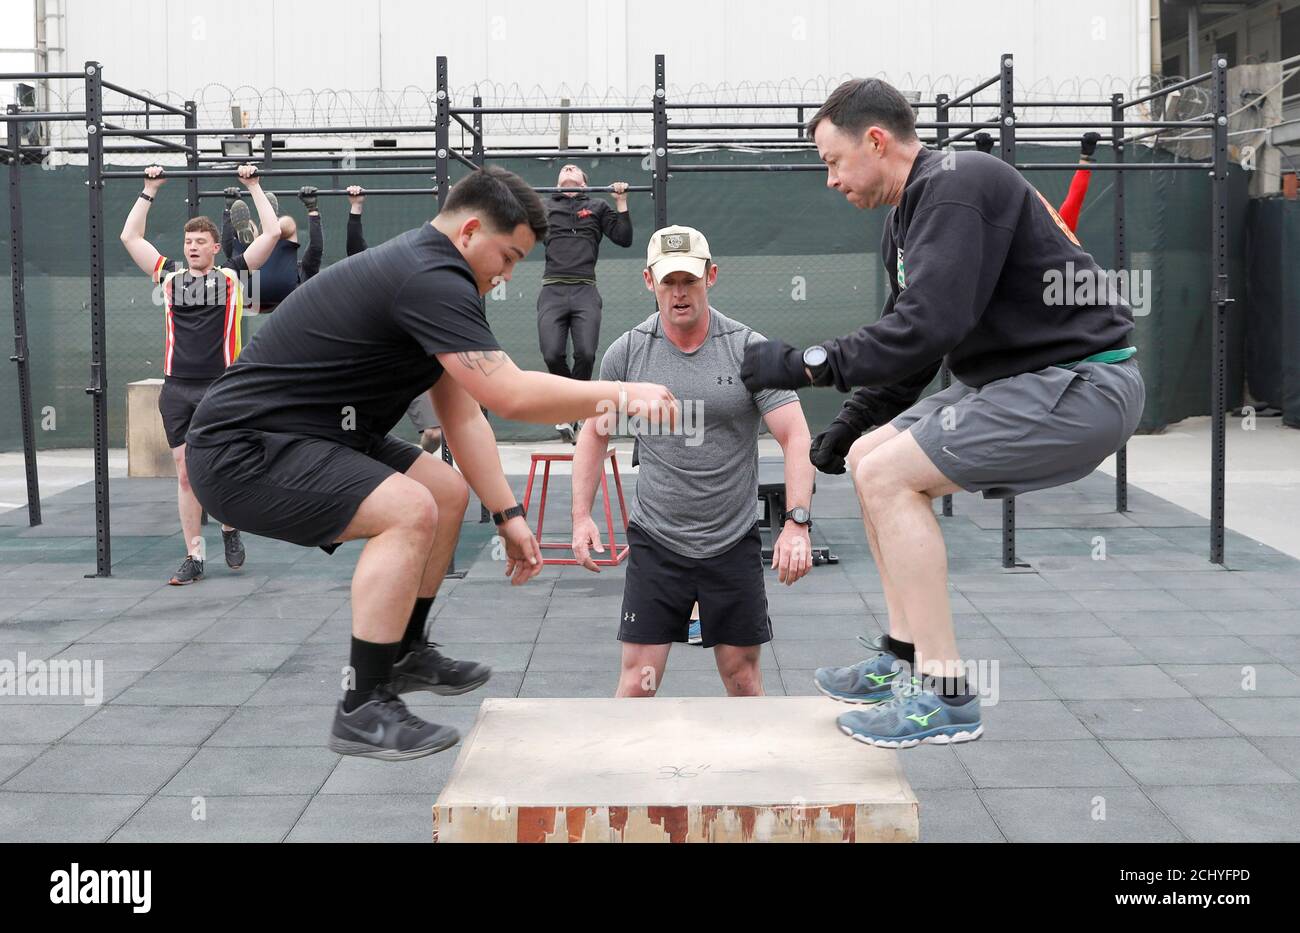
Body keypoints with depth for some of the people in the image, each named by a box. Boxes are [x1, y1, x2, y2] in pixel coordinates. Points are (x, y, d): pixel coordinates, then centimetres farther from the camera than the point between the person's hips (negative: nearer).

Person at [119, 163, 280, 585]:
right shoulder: (169, 276, 12)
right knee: (185, 474, 3)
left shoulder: (231, 275, 6)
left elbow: (272, 234, 2)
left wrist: (254, 186, 9)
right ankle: (194, 556, 8)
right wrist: (150, 190, 19)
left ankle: (230, 529, 27)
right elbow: (130, 237, 18)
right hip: (177, 389, 2)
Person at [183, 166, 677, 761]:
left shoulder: (427, 272, 11)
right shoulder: (429, 279, -22)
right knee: (410, 510, -26)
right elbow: (511, 395, -30)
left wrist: (507, 514, 7)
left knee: (448, 491, 15)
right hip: (240, 451, -11)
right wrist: (619, 394, -19)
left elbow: (462, 412, 12)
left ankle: (405, 655, 31)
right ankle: (363, 710, -15)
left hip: (314, 438, 11)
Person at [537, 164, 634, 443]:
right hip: (552, 291, 1)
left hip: (585, 291, 0)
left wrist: (621, 201, 7)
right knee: (552, 355, -17)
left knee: (585, 354, -18)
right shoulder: (543, 207, 23)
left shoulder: (597, 207, 21)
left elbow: (624, 238, 12)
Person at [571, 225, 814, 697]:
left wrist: (797, 522, -20)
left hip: (733, 542, 0)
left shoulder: (749, 349, -5)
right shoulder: (627, 352, 0)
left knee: (743, 676, 7)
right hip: (654, 540, 0)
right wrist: (581, 516, 2)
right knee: (637, 679, -4)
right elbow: (594, 433, 11)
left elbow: (796, 437, -8)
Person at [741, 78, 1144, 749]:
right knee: (869, 457, 12)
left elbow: (929, 327, -28)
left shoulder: (957, 186, -18)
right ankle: (906, 657, 18)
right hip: (1013, 380, 10)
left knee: (888, 475, -16)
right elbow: (906, 339, 22)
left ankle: (945, 695, -11)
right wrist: (850, 422, 14)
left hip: (1081, 385, -10)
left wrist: (805, 365, -21)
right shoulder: (906, 221, 14)